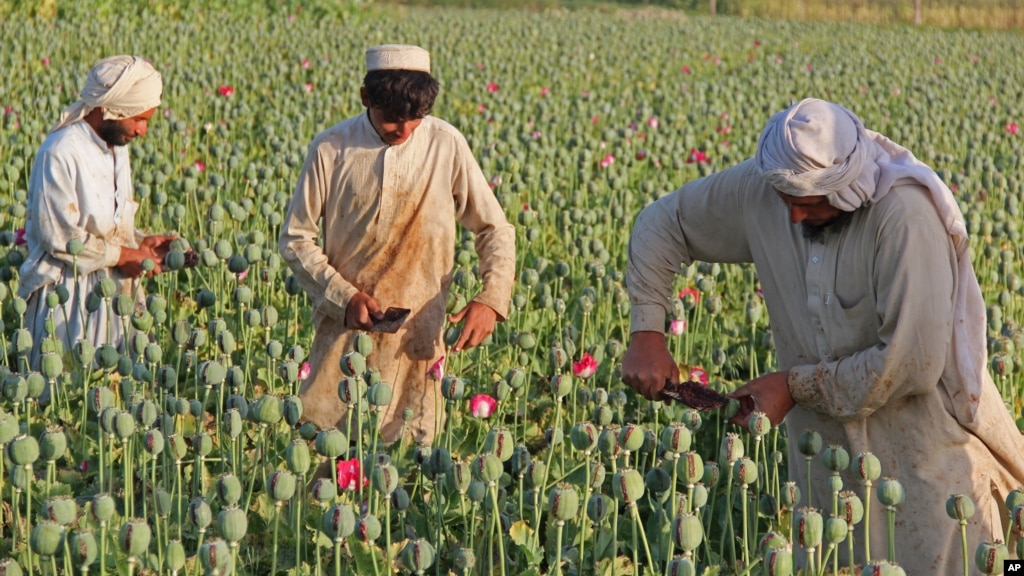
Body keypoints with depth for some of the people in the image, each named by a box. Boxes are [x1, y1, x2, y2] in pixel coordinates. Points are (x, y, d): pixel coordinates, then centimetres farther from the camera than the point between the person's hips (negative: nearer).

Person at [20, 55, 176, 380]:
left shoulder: (118, 148, 11)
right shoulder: (61, 152, -17)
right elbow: (59, 237, -19)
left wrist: (141, 242, 2)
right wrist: (123, 255, -14)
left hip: (112, 292, 8)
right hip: (67, 299, -8)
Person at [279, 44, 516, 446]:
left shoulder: (446, 145, -3)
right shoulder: (332, 149, -4)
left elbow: (494, 228, 4)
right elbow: (296, 238, 3)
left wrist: (493, 297, -13)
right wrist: (343, 297, -11)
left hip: (418, 336, 0)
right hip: (345, 330, 0)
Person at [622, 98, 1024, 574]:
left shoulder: (905, 214, -28)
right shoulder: (758, 191, -11)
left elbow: (914, 362, -27)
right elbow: (662, 222, 6)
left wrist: (796, 385, -17)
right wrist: (646, 331, -6)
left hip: (925, 456, -5)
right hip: (826, 443, 5)